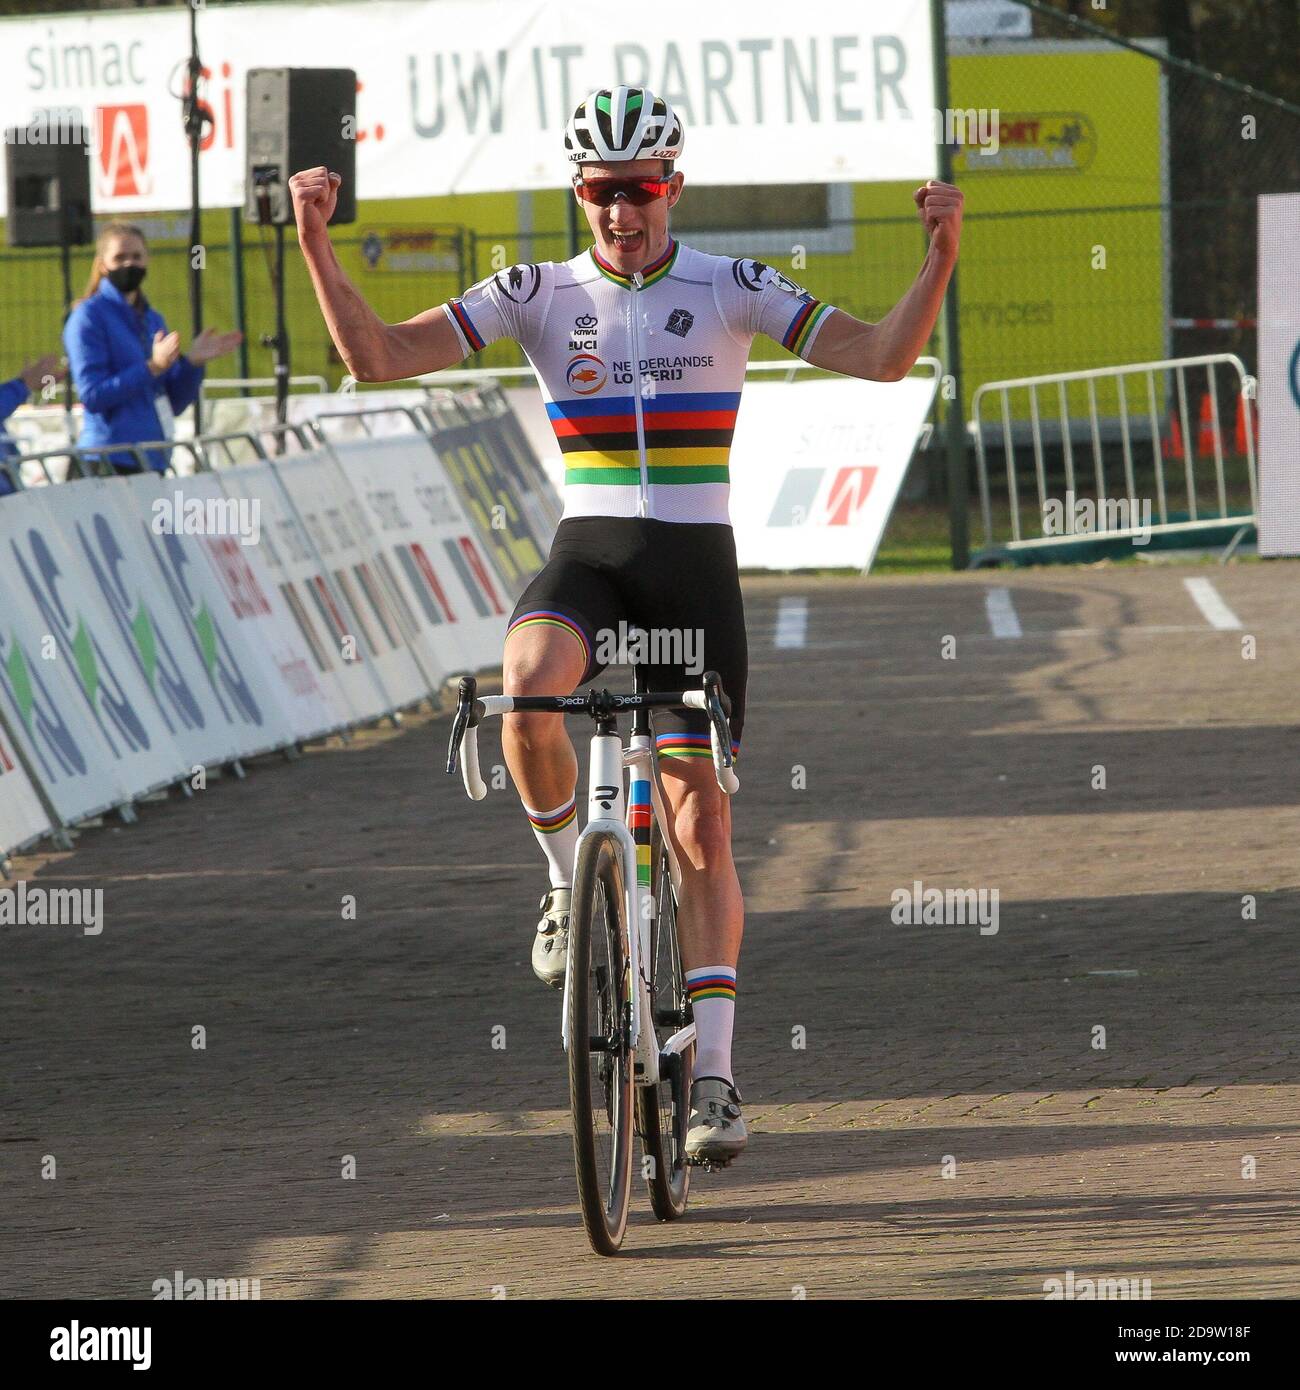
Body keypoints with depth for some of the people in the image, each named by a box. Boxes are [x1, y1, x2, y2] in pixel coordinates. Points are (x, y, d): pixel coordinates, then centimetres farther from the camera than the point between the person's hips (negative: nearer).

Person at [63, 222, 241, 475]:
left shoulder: (152, 319, 17)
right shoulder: (89, 317, -3)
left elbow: (173, 405, 16)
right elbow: (92, 395, -15)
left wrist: (193, 362, -1)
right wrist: (152, 368, -20)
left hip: (153, 461, 7)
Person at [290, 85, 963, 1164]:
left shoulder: (731, 289, 0)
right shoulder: (539, 295, 2)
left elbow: (883, 357, -7)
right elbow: (378, 355, -5)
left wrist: (941, 256, -23)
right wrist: (317, 244, -18)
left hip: (695, 566, 0)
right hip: (586, 556, 0)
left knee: (702, 823, -3)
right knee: (529, 685, -35)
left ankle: (713, 1075, 0)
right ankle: (573, 882, -9)